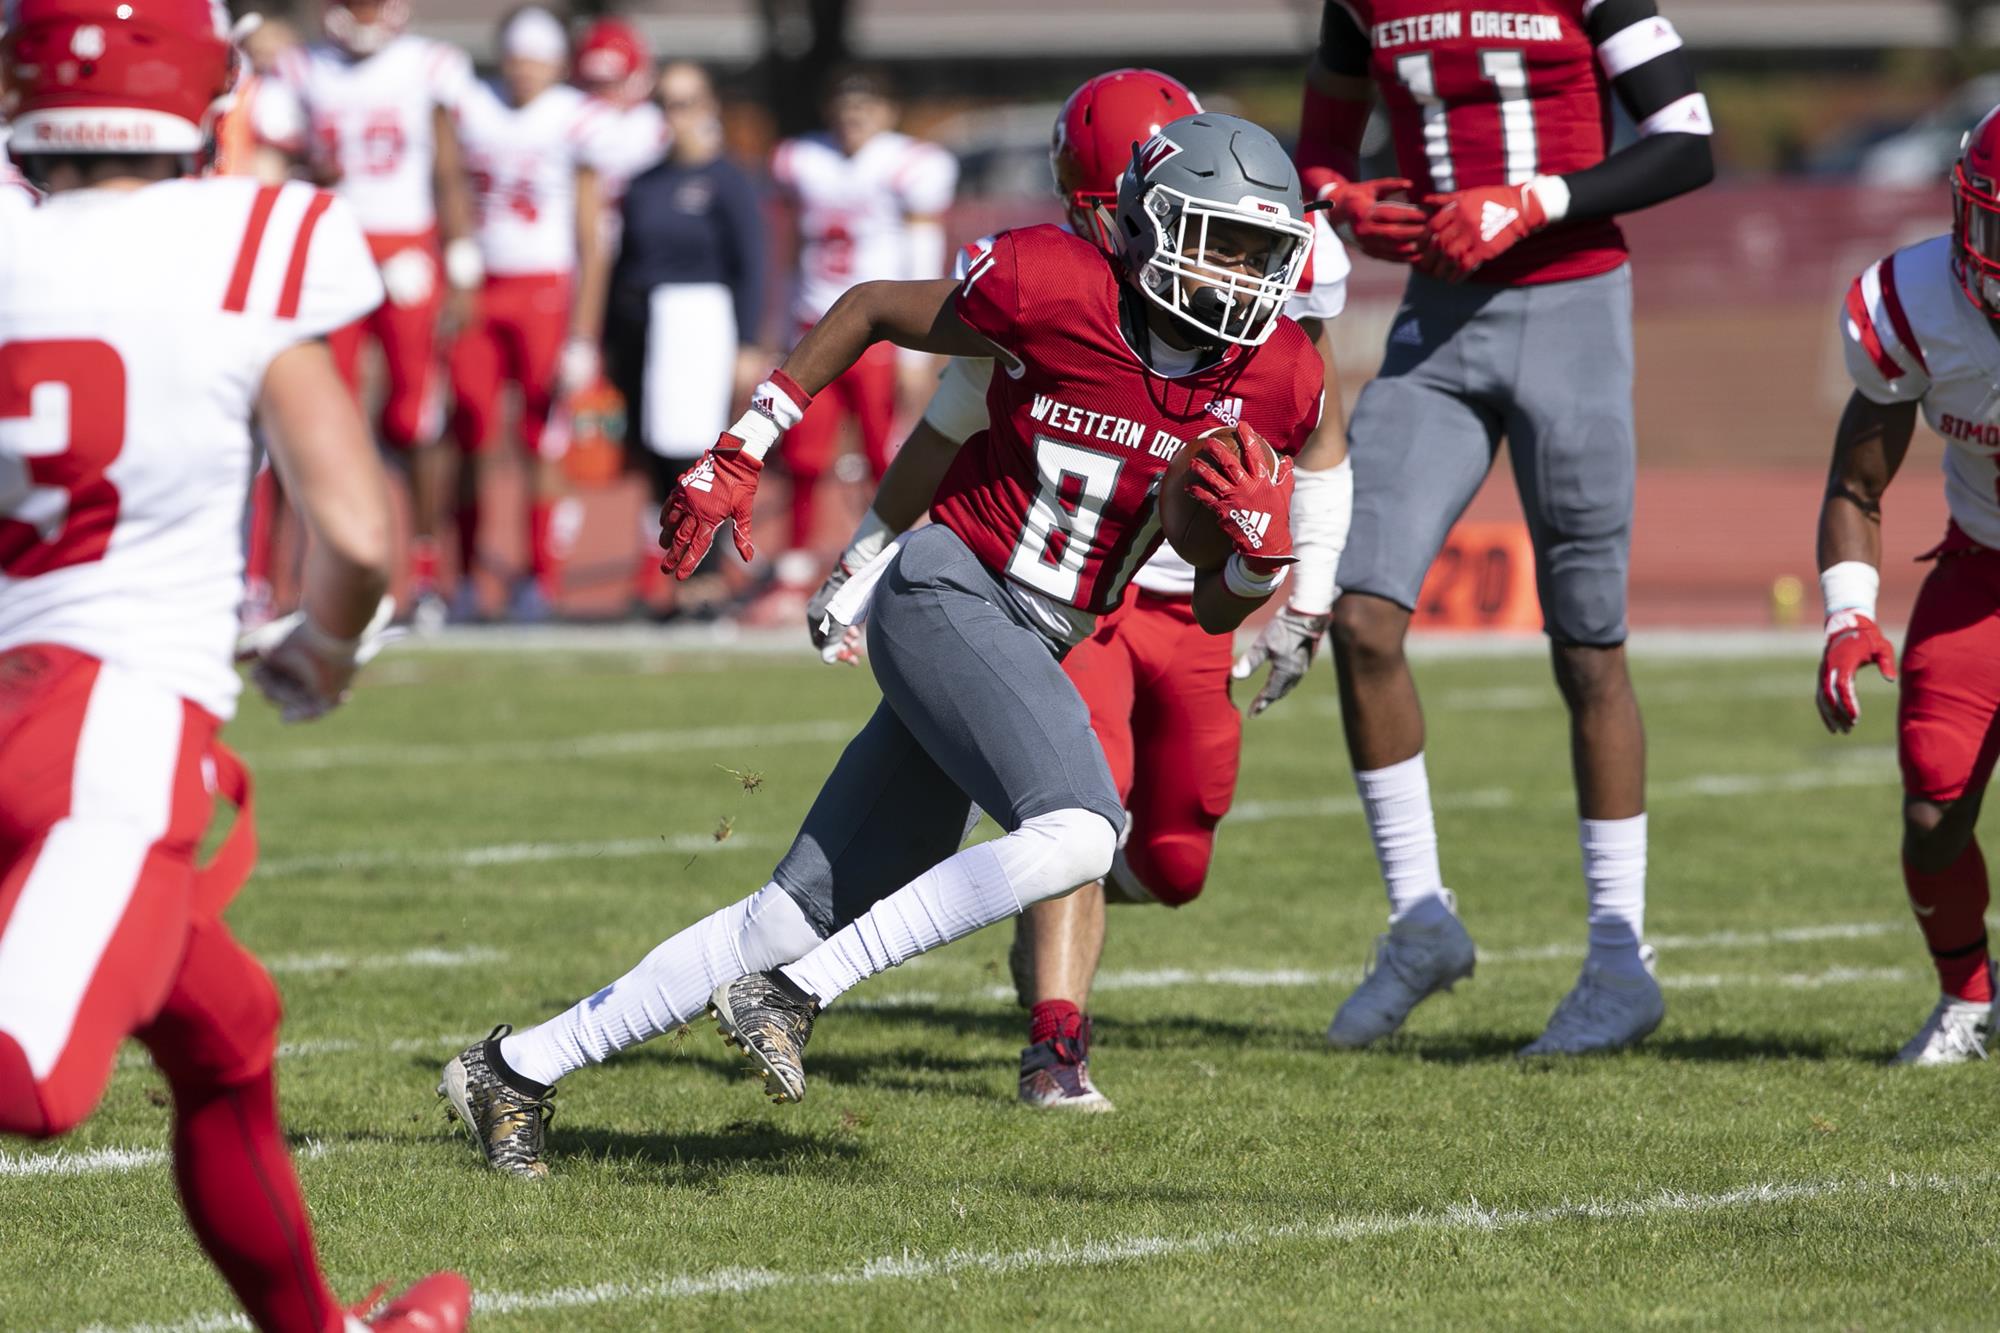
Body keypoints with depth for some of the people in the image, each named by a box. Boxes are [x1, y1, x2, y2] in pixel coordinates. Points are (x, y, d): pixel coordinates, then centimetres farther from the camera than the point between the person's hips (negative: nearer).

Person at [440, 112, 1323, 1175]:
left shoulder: (1273, 382, 2)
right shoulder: (1058, 296, -13)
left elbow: (1216, 611, 10)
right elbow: (874, 310, 4)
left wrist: (1262, 546, -13)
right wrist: (738, 454, 4)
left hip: (1032, 647, 6)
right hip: (948, 592, -6)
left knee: (801, 916, 4)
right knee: (1075, 832, -29)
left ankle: (518, 1067, 14)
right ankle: (795, 995, -19)